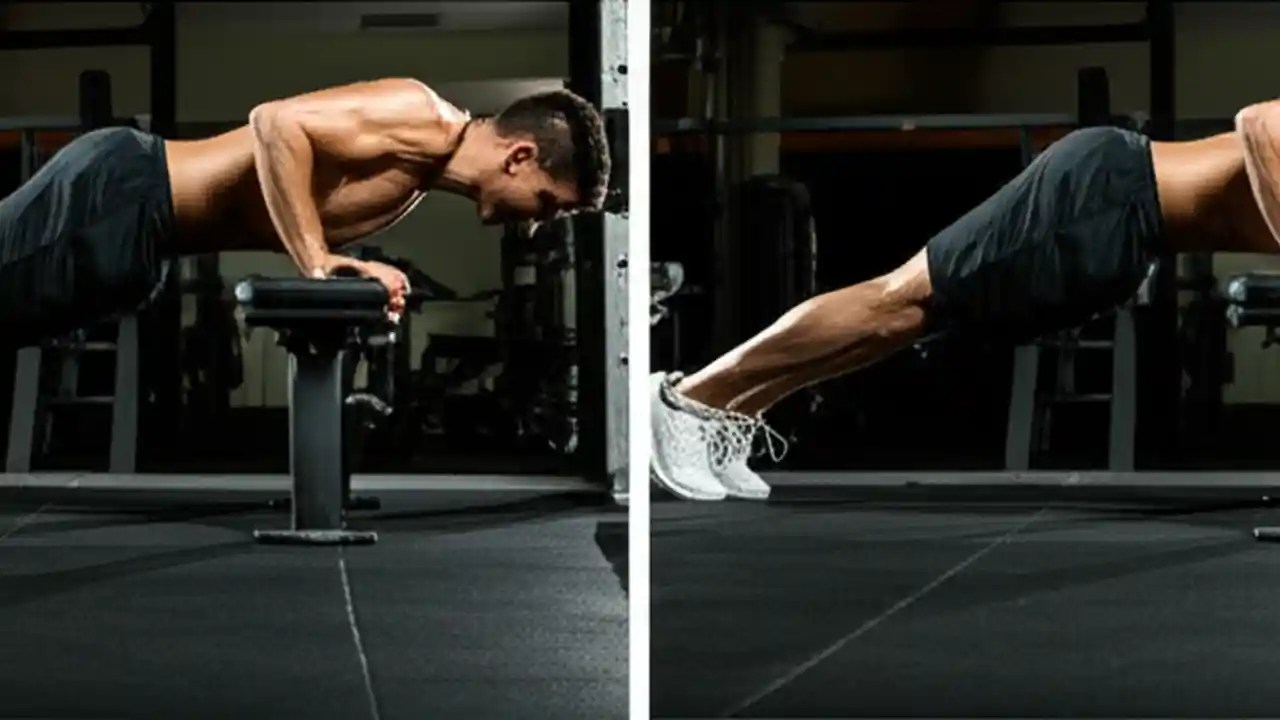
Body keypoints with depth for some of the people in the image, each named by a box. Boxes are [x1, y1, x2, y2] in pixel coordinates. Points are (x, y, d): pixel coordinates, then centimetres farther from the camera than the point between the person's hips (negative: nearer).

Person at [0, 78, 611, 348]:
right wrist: (318, 265, -26)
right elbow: (276, 122, -27)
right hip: (122, 191, -9)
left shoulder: (417, 183, 12)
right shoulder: (420, 120, -17)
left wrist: (355, 276, 1)